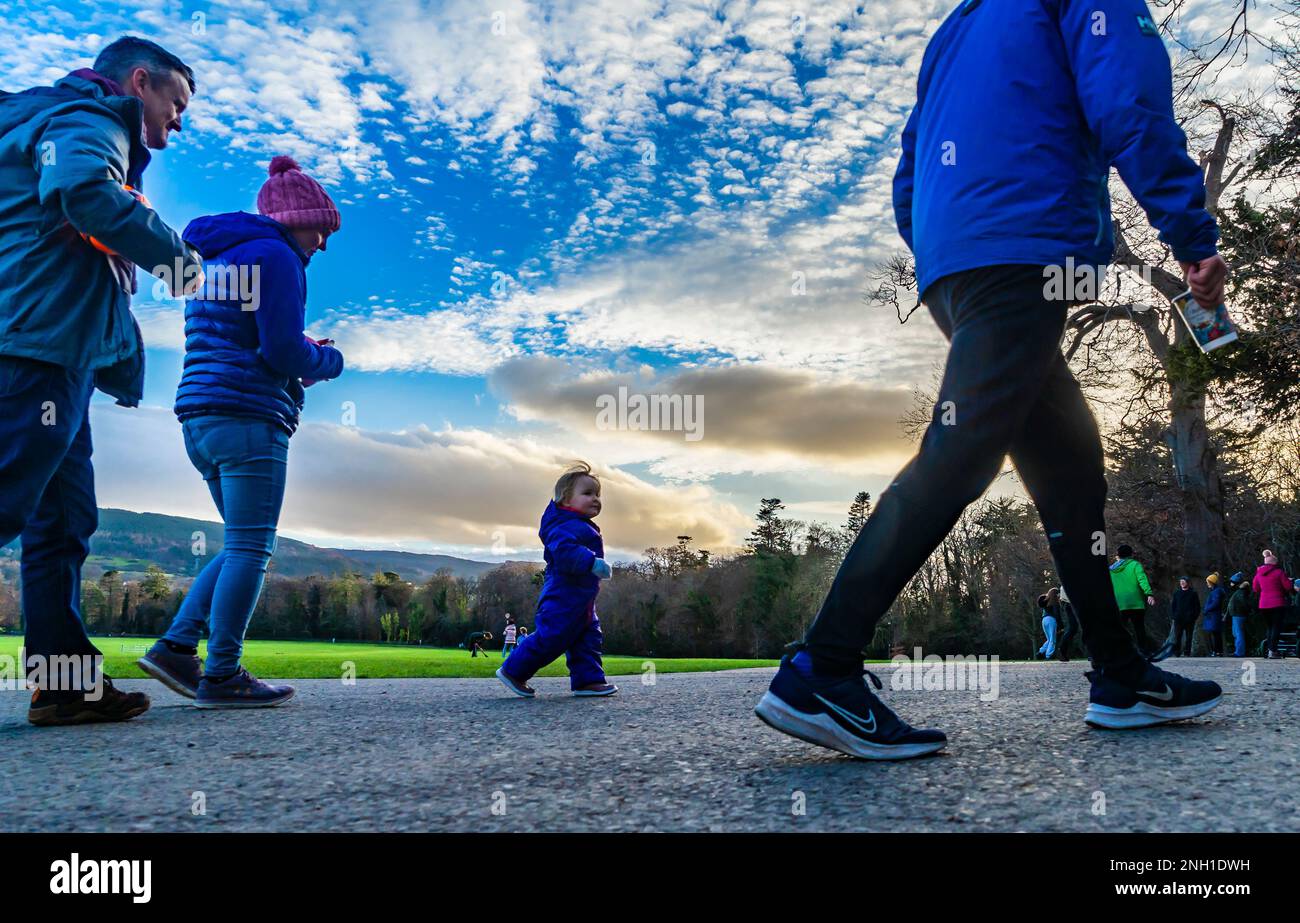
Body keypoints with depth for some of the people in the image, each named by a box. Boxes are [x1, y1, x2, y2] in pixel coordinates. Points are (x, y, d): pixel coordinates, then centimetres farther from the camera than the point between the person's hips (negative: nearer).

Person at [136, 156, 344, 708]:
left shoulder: (215, 260, 24)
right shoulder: (275, 255, -6)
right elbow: (284, 350, -16)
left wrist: (302, 356, 16)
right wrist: (329, 360, 4)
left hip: (201, 421, 10)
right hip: (248, 419, -9)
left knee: (243, 546, 15)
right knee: (250, 549, -6)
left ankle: (176, 646, 9)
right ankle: (222, 674, -4)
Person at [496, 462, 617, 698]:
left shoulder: (583, 527, 19)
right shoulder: (564, 526, -16)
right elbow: (565, 551, -35)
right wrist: (593, 563, -41)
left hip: (581, 600, 11)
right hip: (563, 599, -11)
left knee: (589, 639, 9)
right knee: (549, 638, -7)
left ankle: (588, 680, 12)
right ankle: (513, 671, 5)